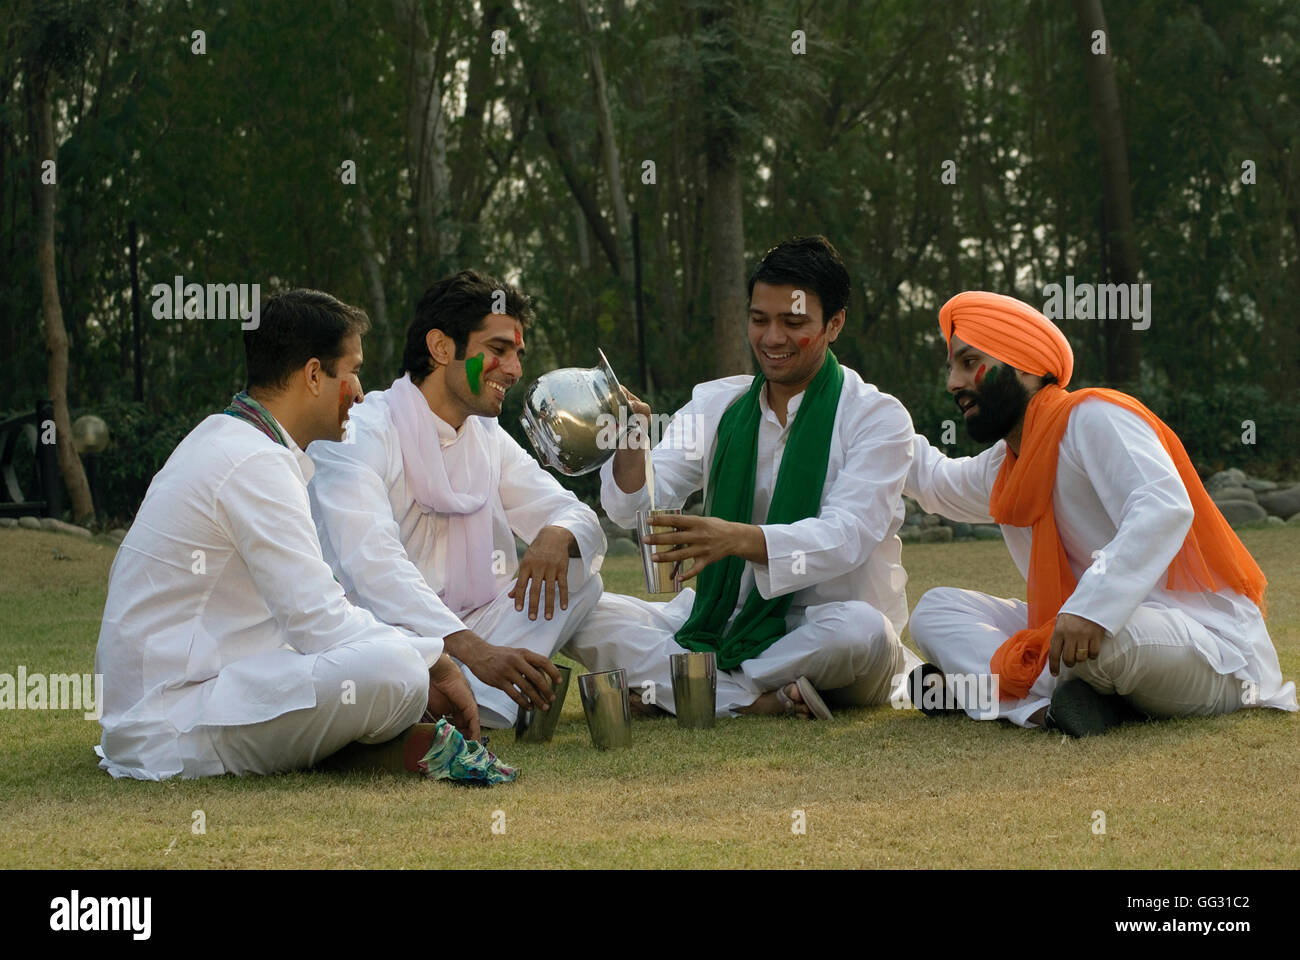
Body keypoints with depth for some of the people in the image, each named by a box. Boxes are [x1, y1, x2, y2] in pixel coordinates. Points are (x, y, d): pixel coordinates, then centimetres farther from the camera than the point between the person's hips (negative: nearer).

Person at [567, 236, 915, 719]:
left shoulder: (878, 417, -4)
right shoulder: (716, 404, 9)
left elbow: (847, 534, -19)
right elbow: (636, 508, -1)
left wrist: (738, 539, -37)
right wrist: (631, 450, -25)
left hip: (818, 632, -4)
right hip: (721, 623, 4)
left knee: (862, 629, -37)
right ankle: (759, 700, -27)